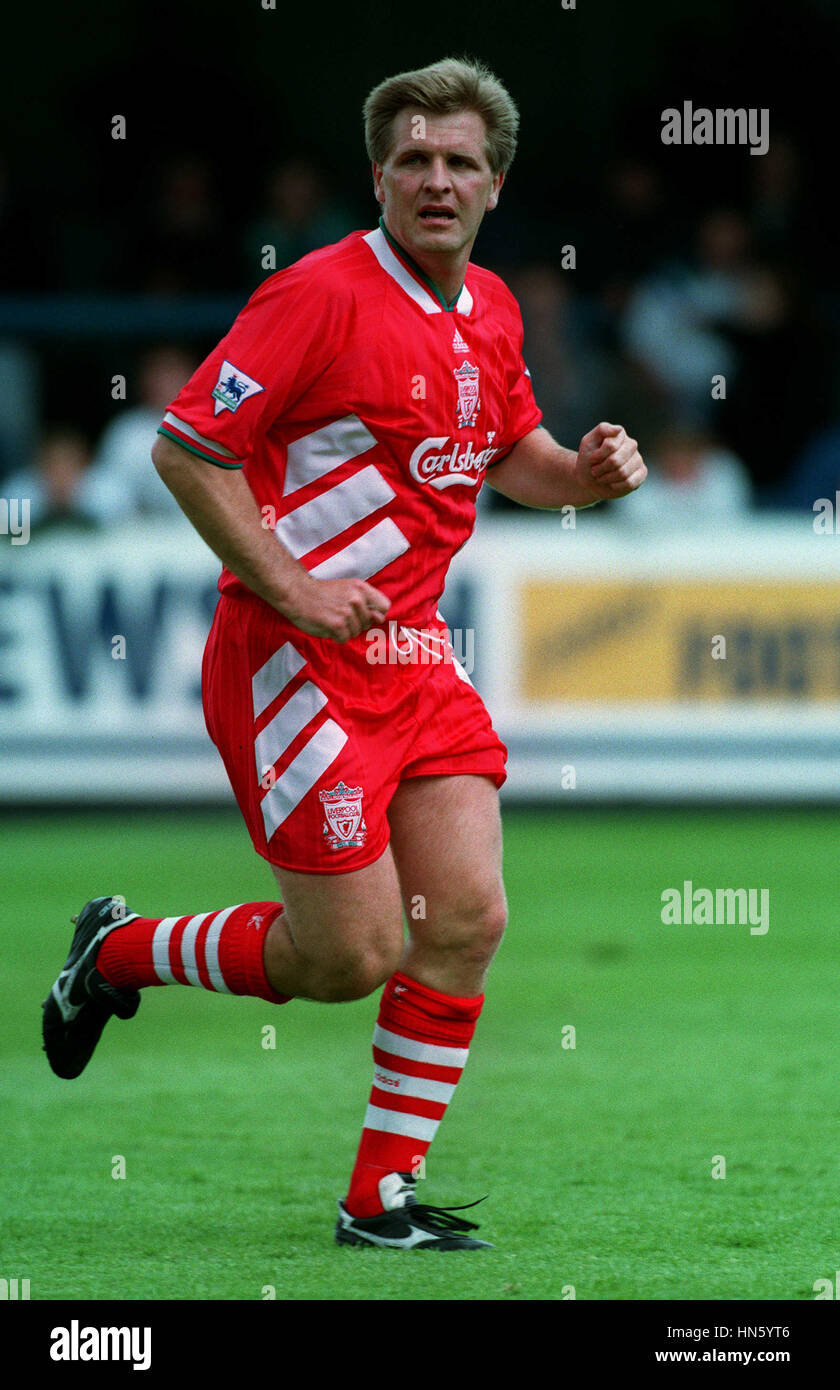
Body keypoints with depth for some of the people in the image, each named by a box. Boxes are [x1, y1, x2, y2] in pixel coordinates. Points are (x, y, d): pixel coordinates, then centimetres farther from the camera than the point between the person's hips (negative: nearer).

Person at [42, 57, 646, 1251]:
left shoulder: (491, 311, 9)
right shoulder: (324, 294, -15)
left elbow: (512, 457, 25)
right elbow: (185, 447, -15)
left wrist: (585, 473, 2)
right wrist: (292, 589, -19)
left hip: (417, 658, 7)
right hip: (296, 658, -7)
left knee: (467, 919, -3)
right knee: (349, 958, -6)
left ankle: (384, 1197, 7)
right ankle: (117, 953, 20)